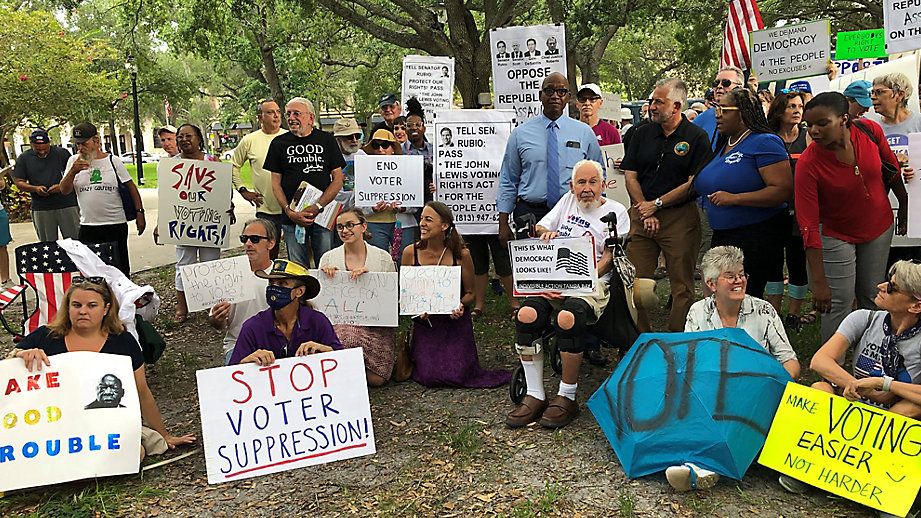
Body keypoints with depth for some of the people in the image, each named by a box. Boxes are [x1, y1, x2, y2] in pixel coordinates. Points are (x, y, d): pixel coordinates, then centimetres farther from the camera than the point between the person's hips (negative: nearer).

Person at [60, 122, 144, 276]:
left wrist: (139, 212, 0)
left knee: (120, 269, 7)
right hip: (87, 227, 2)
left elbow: (131, 187, 5)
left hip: (116, 224, -1)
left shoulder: (113, 161, 2)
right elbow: (64, 191, 2)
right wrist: (73, 172, -15)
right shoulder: (74, 161, 6)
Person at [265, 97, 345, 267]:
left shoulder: (327, 140, 6)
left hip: (323, 215, -1)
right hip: (292, 217, 1)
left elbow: (338, 179, 2)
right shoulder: (279, 143, 9)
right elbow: (276, 183, 7)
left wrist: (317, 206, -10)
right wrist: (290, 212, -8)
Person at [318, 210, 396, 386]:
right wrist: (324, 274, -10)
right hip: (338, 322, 1)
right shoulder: (328, 258, 8)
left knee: (377, 379, -20)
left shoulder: (383, 258, 4)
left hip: (375, 325, -1)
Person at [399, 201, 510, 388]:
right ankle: (416, 355, 25)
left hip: (455, 322, -1)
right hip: (424, 323, 1)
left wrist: (460, 305, -20)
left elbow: (470, 293, 2)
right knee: (427, 377, -11)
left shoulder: (461, 254, -9)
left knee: (455, 376, -12)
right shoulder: (410, 252, -6)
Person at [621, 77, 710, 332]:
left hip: (680, 218, -3)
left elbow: (694, 183, -7)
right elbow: (630, 176, 7)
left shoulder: (697, 137, -1)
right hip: (641, 214, 4)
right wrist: (645, 211, -4)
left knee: (681, 284, 0)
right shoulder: (642, 133, 11)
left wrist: (657, 204, -8)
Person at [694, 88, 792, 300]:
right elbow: (705, 186, 28)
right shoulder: (722, 145, 14)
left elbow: (783, 190, -21)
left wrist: (734, 198, -24)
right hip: (722, 236, 9)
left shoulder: (764, 143, -12)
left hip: (758, 237, -8)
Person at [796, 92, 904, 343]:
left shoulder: (870, 130, -18)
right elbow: (809, 226, -29)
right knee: (839, 304, -5)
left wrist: (903, 204, 18)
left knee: (872, 299, 14)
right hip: (837, 235, -4)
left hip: (879, 227, 4)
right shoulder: (808, 164, -28)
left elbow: (891, 166, 4)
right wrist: (819, 282, -30)